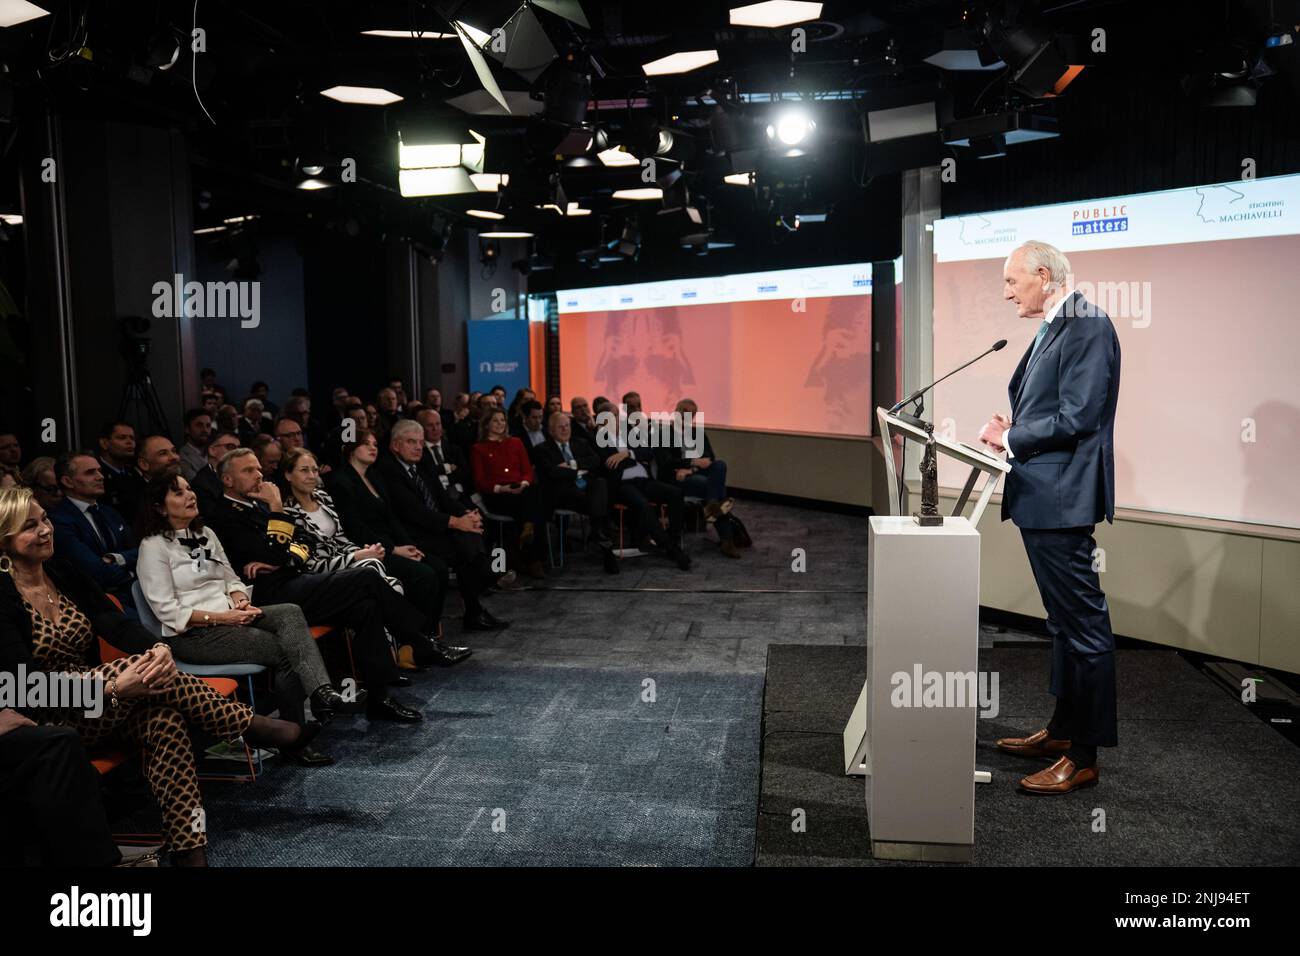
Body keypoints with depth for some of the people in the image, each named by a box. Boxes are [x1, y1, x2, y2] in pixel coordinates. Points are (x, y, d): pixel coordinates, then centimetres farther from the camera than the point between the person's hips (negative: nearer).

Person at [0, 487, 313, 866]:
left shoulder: (64, 574, 8)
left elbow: (116, 624, -4)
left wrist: (159, 647, -27)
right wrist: (113, 686, -32)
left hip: (96, 705, 6)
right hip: (47, 719, -6)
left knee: (164, 720, -27)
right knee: (142, 666, -30)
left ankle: (189, 851, -31)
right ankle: (255, 728, -21)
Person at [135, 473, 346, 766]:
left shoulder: (205, 534, 18)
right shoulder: (154, 547, -4)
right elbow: (167, 612, -11)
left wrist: (241, 601, -3)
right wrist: (221, 617, -17)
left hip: (229, 616, 6)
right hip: (191, 634, -6)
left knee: (290, 612, -25)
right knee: (284, 649, -24)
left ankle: (322, 693, -35)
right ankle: (293, 739, -19)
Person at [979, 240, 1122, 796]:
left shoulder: (1087, 326, -13)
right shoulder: (1051, 330, 17)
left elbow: (1077, 418, -21)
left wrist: (1011, 438, -12)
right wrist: (1011, 429, 3)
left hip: (1062, 499, -11)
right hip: (1040, 498, 11)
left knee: (1083, 623, -3)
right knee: (1064, 620, 18)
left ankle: (1083, 756, 5)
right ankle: (1062, 729, 31)